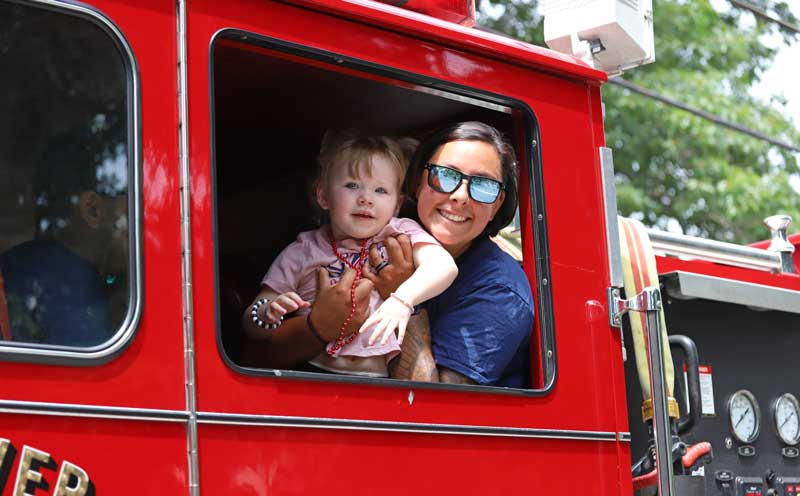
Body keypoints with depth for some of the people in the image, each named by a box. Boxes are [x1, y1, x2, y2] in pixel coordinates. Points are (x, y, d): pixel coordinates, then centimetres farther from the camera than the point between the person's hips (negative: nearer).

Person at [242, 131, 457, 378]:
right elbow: (253, 327, 12)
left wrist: (403, 300, -27)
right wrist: (269, 314, -12)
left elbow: (444, 266, -10)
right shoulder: (302, 253, 11)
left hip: (382, 377, 0)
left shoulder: (401, 235, 11)